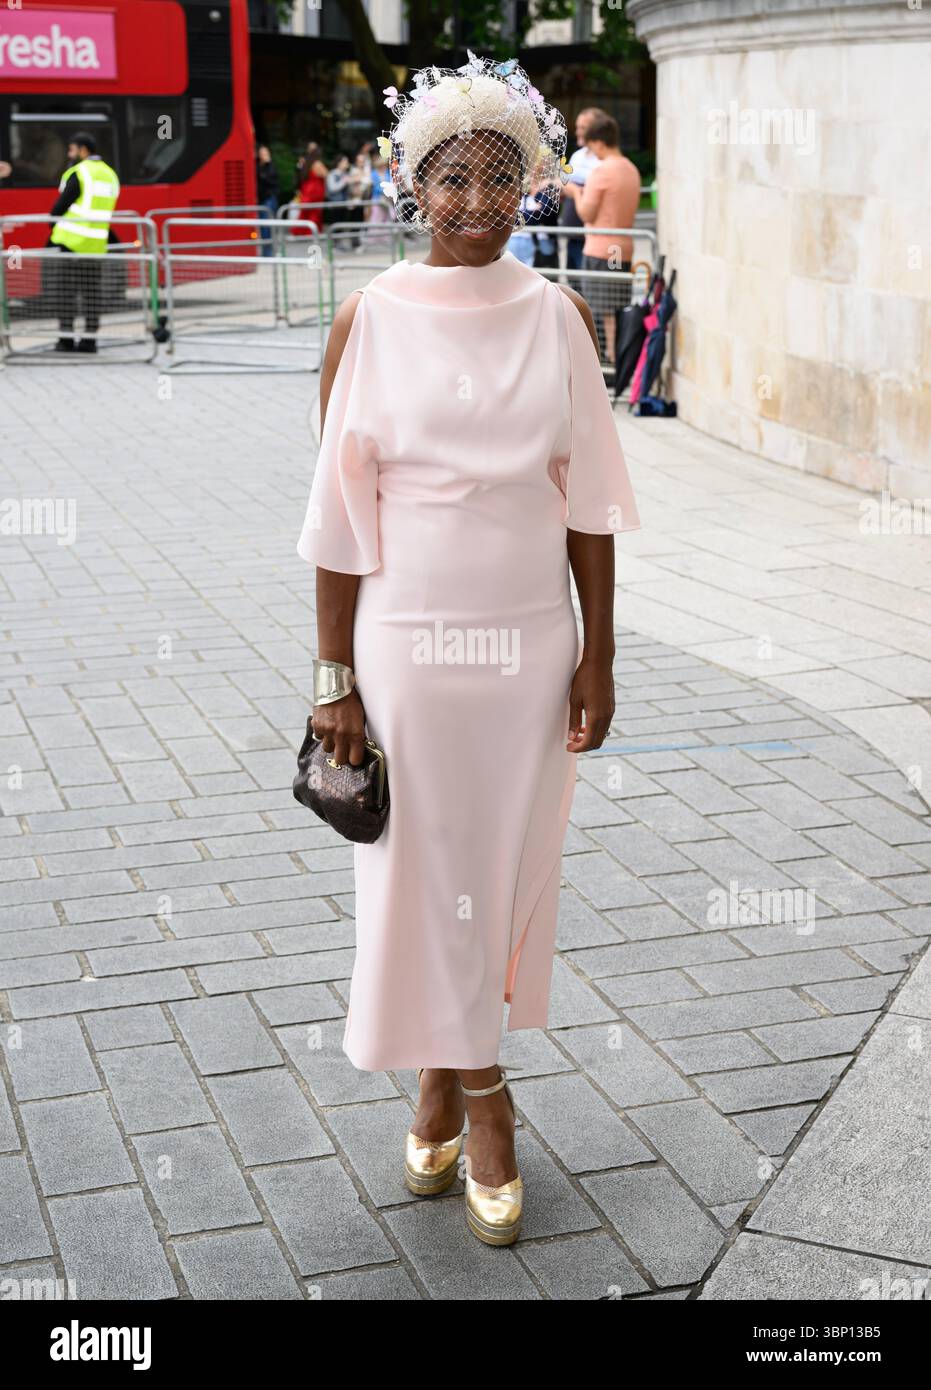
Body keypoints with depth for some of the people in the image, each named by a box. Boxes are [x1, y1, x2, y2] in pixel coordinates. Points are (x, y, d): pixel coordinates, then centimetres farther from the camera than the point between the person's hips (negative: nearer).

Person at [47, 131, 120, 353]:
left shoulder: (78, 173, -9)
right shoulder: (110, 174, 14)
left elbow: (60, 206, -8)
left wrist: (54, 219, 11)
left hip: (73, 241, -6)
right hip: (97, 243, 6)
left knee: (68, 291, -2)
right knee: (92, 293, 7)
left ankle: (66, 338, -4)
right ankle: (90, 338, 6)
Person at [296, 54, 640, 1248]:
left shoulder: (559, 316, 1)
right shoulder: (370, 318, -4)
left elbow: (589, 499, 4)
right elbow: (339, 509, -3)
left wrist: (598, 654, 1)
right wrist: (335, 677, -5)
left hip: (530, 642, 2)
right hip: (408, 640, -2)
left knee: (508, 867, 11)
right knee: (422, 871, 6)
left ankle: (448, 1083, 32)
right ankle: (477, 1097, 26)